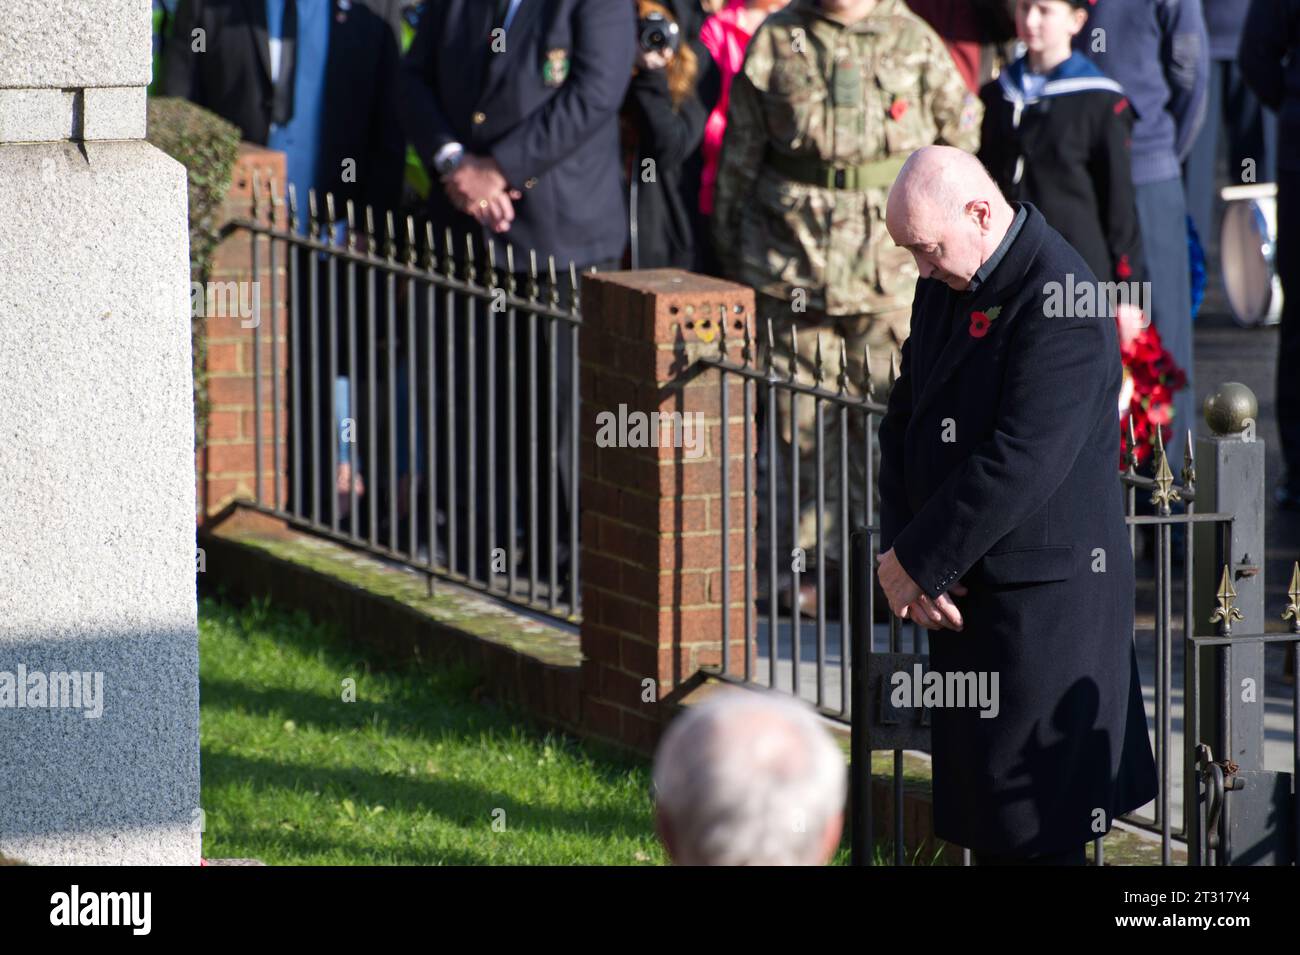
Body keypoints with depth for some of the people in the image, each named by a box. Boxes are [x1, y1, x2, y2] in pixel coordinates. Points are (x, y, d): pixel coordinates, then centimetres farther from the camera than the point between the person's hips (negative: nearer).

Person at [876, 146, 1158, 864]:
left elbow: (1020, 463, -24)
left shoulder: (1060, 304, -20)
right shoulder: (942, 291, 10)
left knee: (1035, 830, -5)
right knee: (984, 828, 13)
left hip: (1041, 607, -9)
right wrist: (899, 550, -3)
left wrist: (918, 562, -16)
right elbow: (905, 425, 12)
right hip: (964, 591, 9)